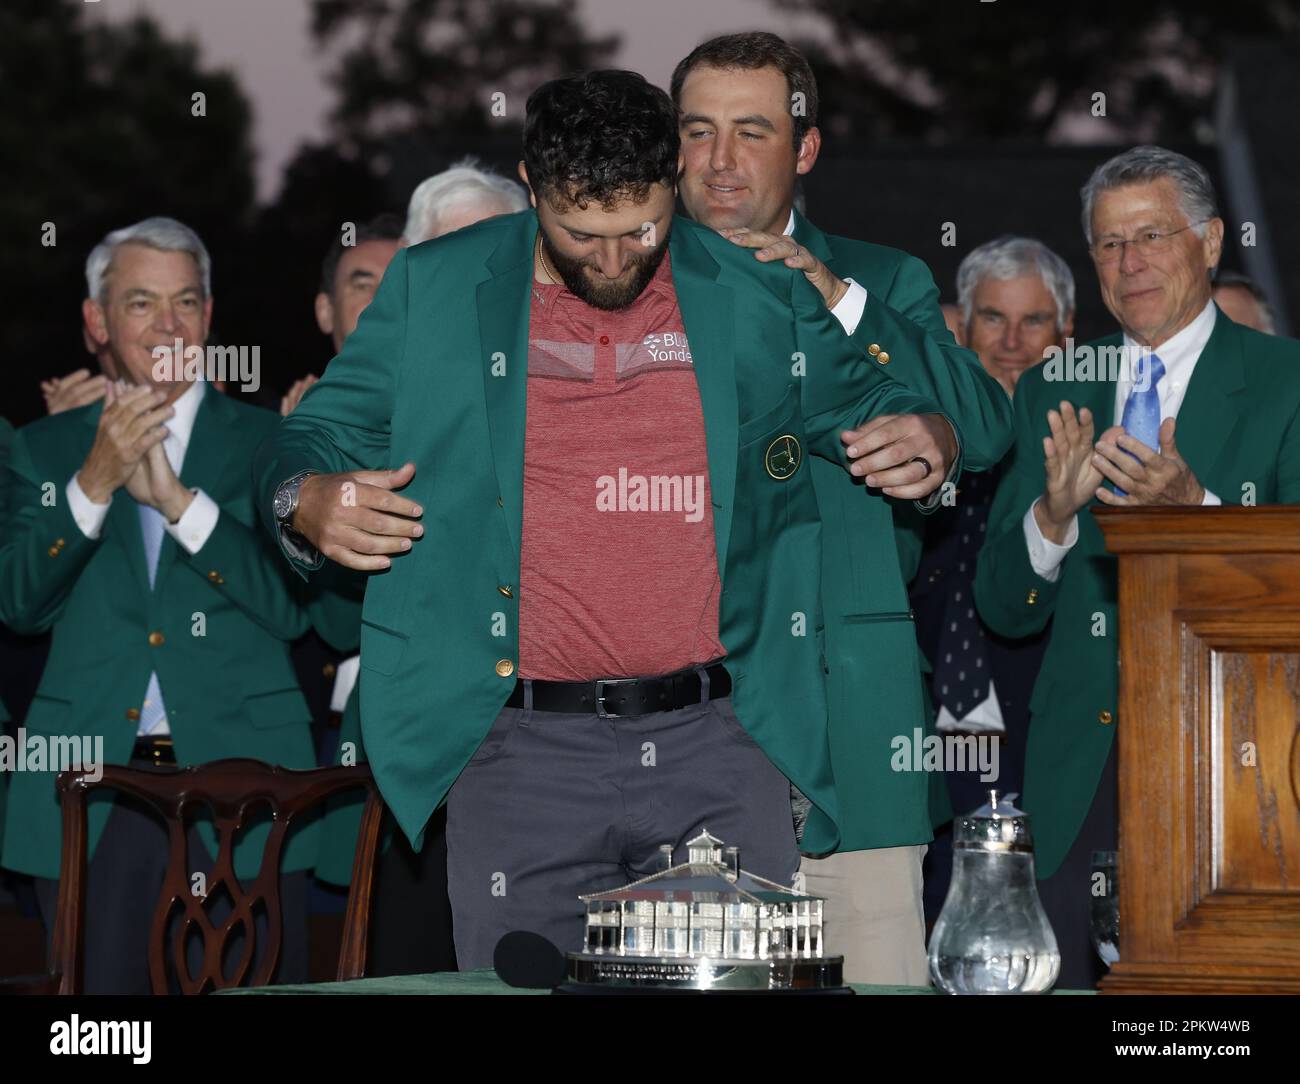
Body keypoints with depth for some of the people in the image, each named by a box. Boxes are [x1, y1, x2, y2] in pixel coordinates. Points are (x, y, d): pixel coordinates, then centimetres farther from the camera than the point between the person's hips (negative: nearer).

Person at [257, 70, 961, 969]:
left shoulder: (757, 295, 6)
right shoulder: (435, 290, 4)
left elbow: (860, 399, 20)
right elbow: (322, 433, 9)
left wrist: (925, 440, -4)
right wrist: (309, 500, -15)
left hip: (719, 738, 1)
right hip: (523, 758, -1)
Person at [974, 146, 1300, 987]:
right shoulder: (1052, 391, 13)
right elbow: (1004, 609, 10)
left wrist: (1193, 507, -22)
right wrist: (1053, 515, -11)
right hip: (1084, 759, 3)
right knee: (1084, 981, 1)